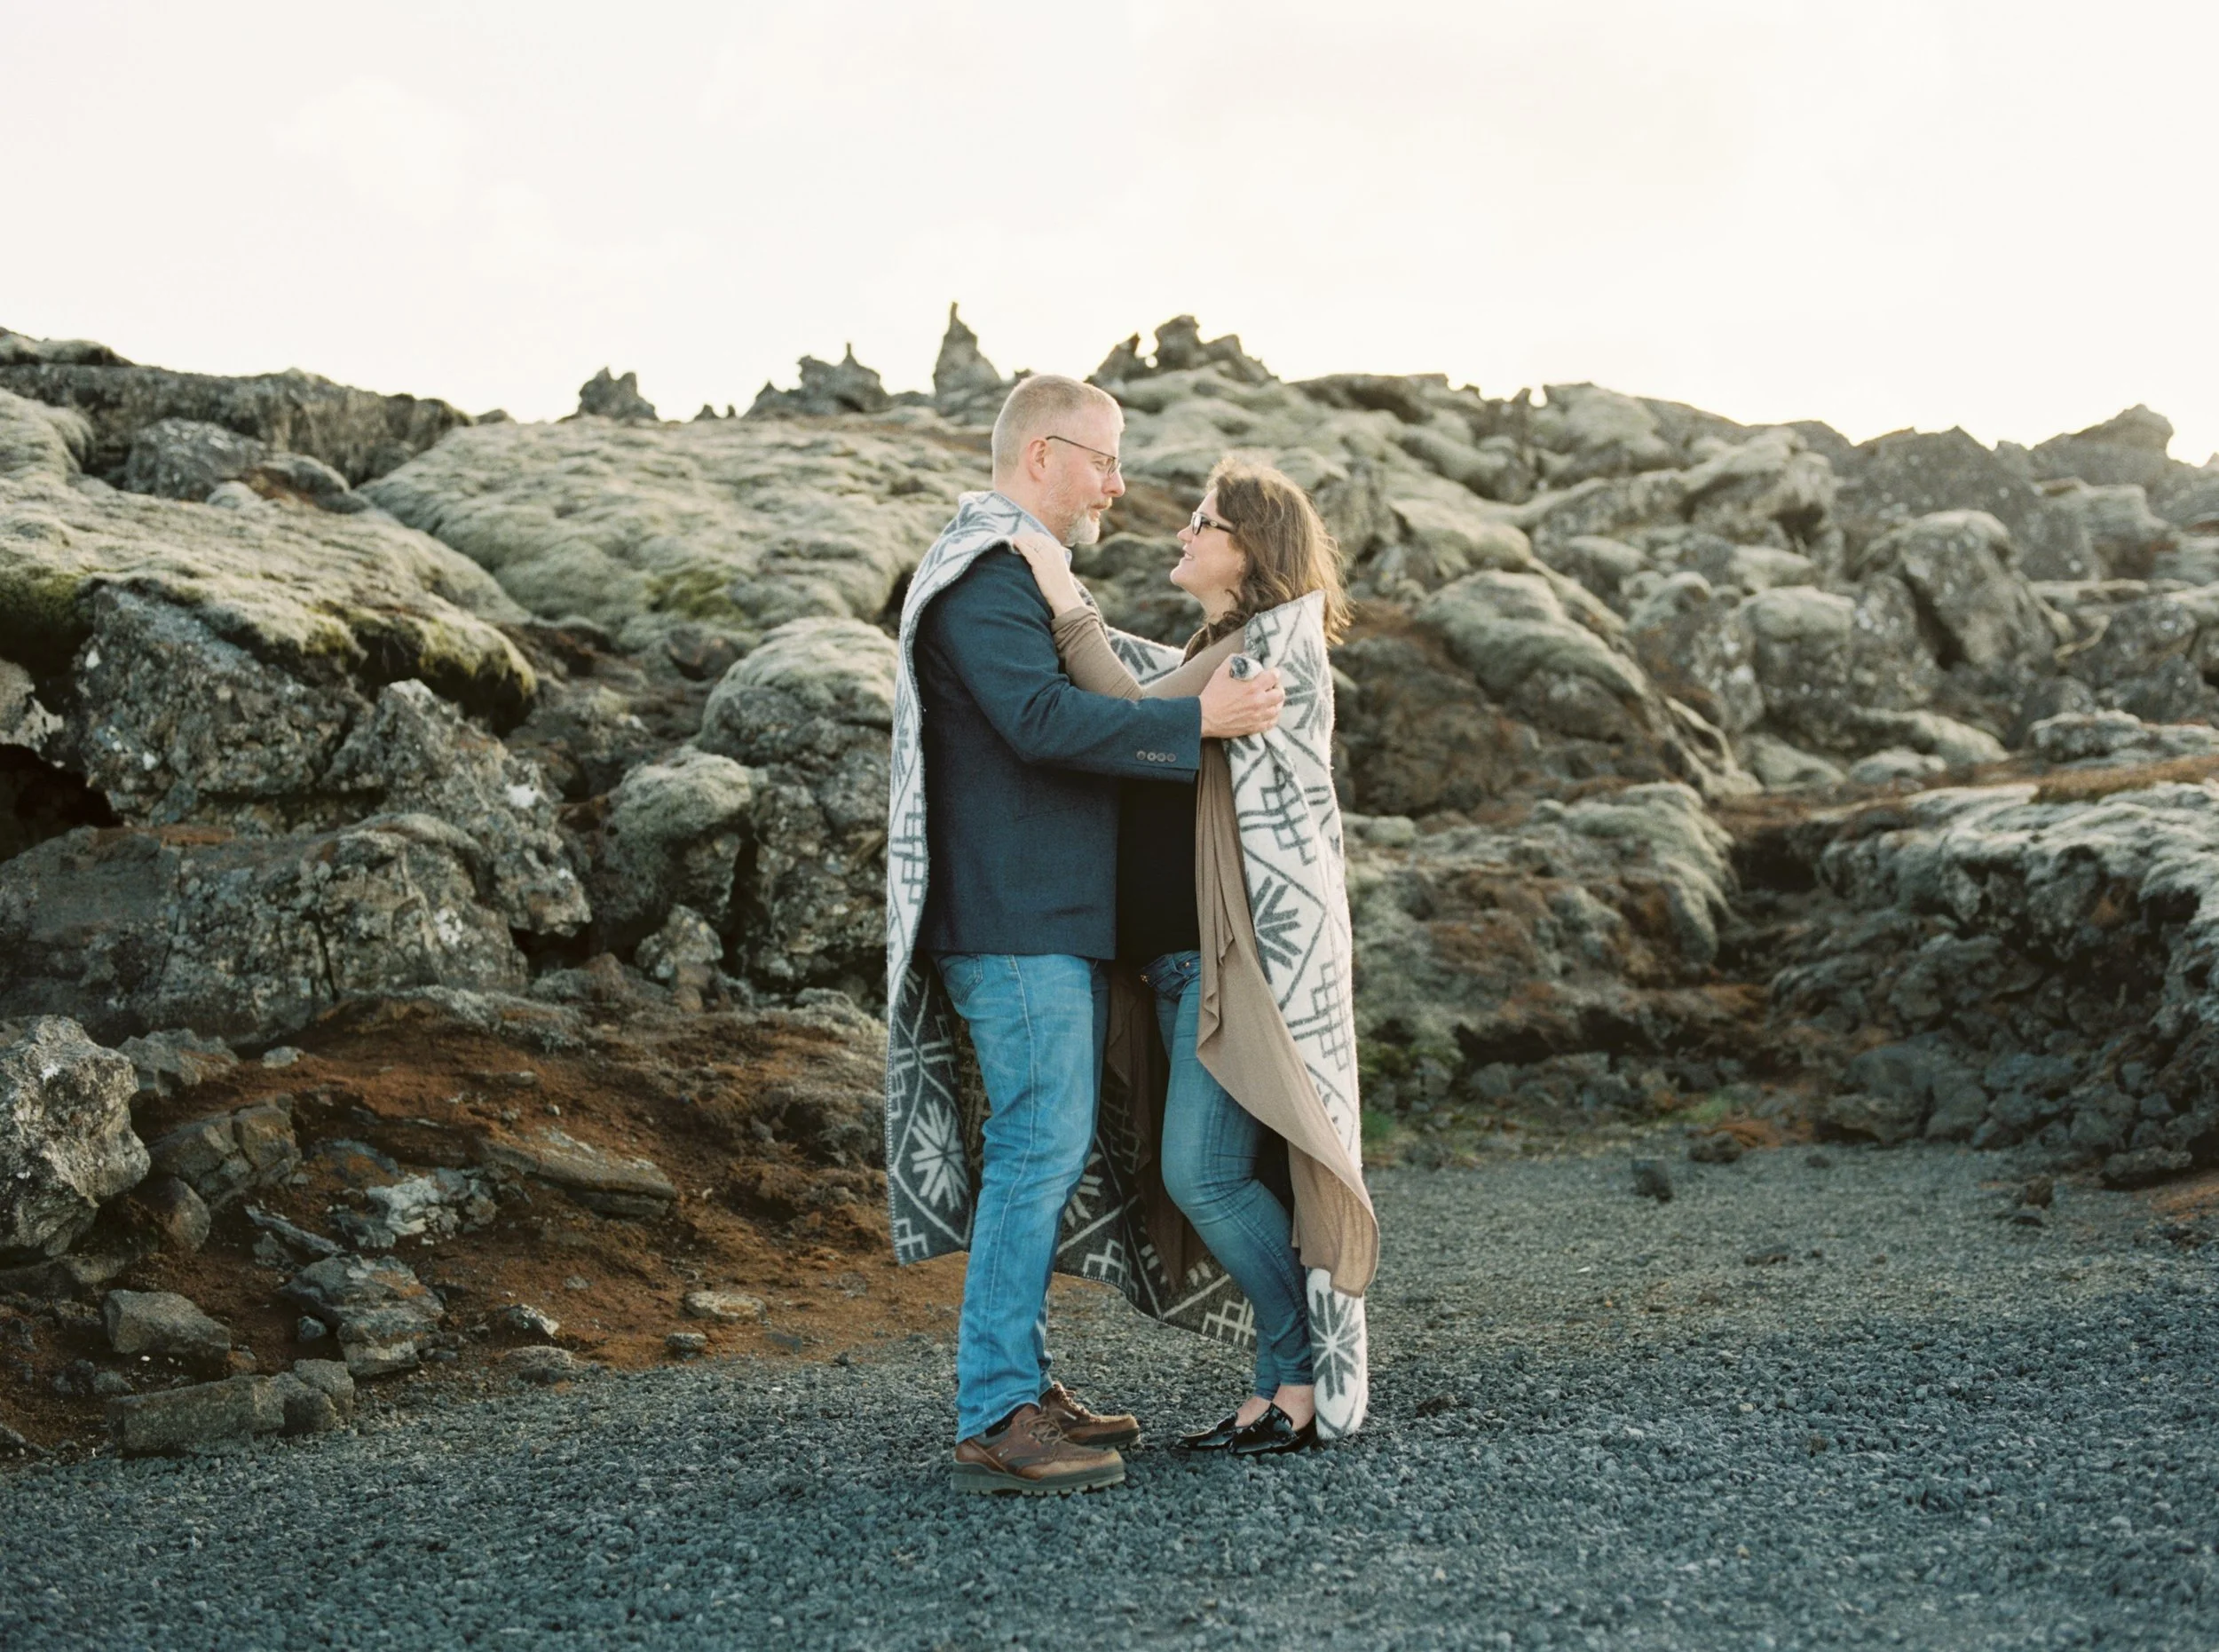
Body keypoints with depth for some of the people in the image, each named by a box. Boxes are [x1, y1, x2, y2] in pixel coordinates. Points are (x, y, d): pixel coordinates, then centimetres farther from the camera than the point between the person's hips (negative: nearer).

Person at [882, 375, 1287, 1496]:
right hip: (1016, 920, -11)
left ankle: (1018, 1388, 20)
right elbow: (1043, 720, -25)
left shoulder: (1017, 574, 23)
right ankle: (995, 1420, -9)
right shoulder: (982, 574, -12)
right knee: (1040, 1147, -11)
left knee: (1043, 1148, 13)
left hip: (1050, 916, 11)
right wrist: (1194, 721, -24)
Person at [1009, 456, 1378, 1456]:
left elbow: (1138, 722, -17)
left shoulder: (1275, 647, -9)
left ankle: (1307, 1378, 1)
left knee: (1203, 1173, -12)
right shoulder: (1222, 655, 22)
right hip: (1184, 959, 10)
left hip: (1243, 954, -10)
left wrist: (1069, 605, -14)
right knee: (1216, 1177, 9)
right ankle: (1286, 1382, 16)